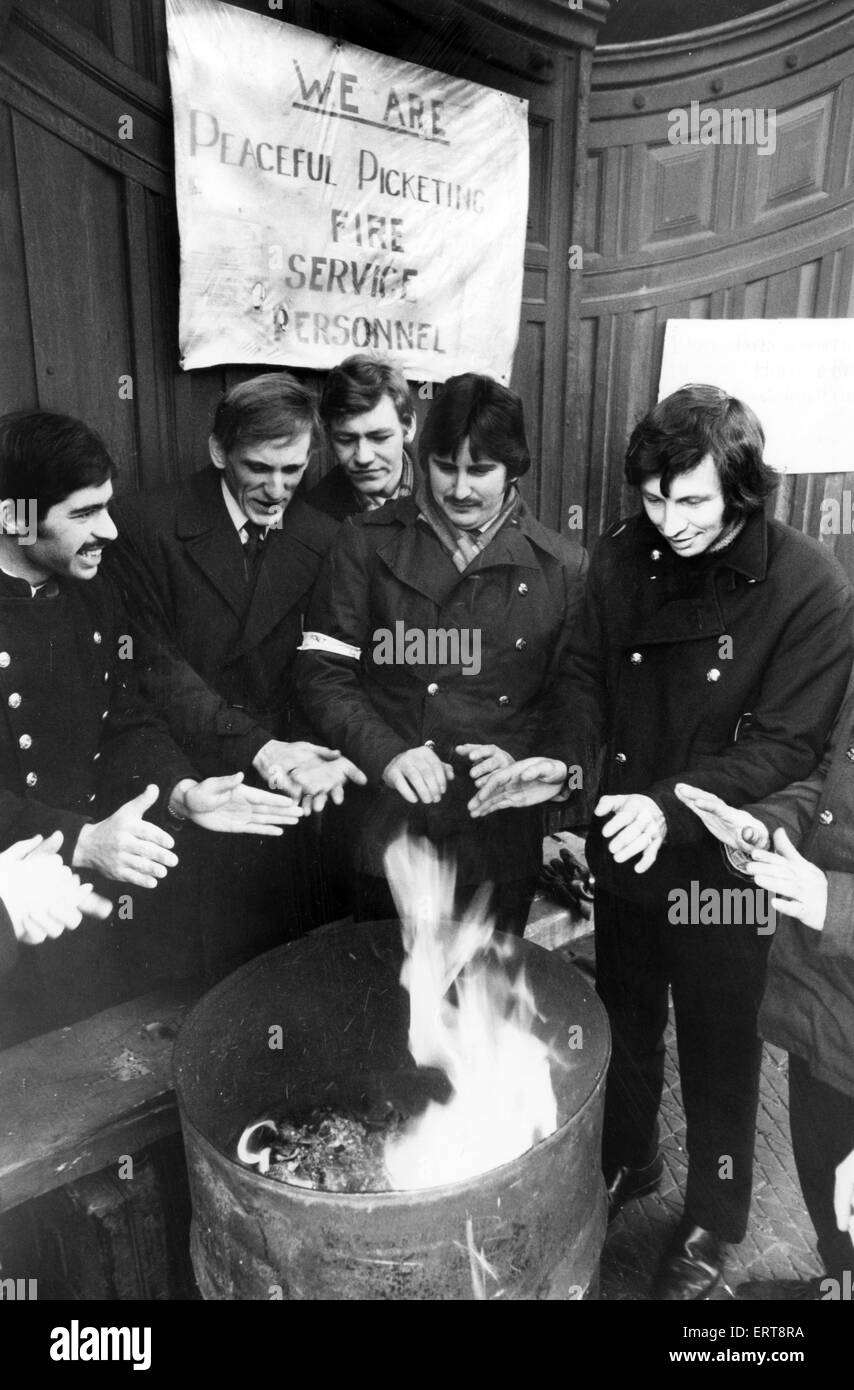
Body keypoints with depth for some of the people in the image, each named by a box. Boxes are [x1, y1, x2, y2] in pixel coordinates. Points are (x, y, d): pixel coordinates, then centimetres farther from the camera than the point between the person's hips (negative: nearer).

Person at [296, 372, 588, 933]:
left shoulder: (562, 567, -1)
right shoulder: (368, 543, -1)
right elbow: (323, 671, -3)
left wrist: (519, 755, -14)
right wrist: (386, 753, -17)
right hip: (386, 830, 0)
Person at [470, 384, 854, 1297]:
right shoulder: (621, 557, -6)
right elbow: (587, 671, 2)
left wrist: (673, 802, -32)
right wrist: (569, 759, -17)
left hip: (725, 865, -3)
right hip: (622, 849, 4)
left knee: (717, 1051, 17)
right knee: (625, 1023, 25)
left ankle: (712, 1220, 45)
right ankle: (625, 1161, 54)